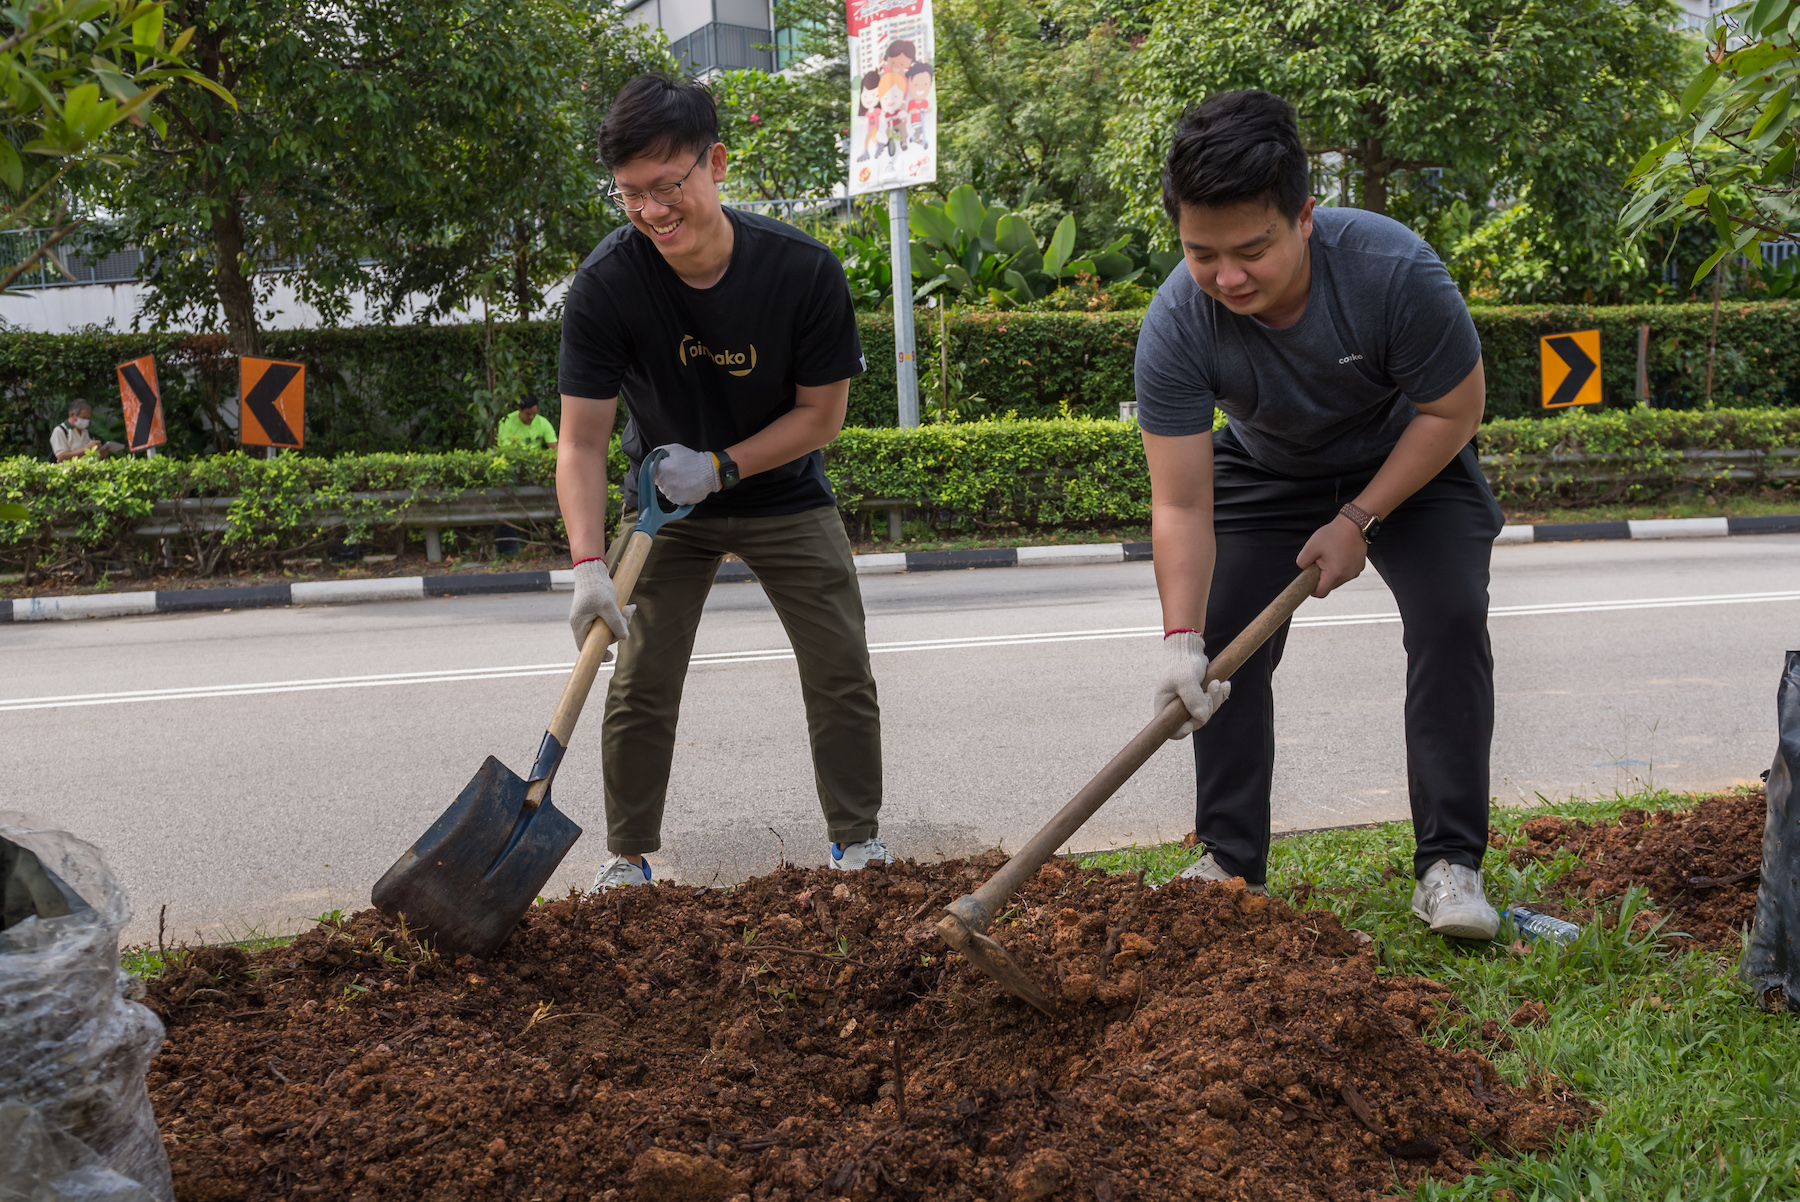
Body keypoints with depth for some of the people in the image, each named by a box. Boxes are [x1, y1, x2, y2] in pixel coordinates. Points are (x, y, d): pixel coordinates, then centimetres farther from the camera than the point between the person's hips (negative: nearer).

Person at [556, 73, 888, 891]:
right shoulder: (605, 285, -24)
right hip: (664, 498, 0)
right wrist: (589, 564, -34)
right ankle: (628, 859, 13)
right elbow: (582, 441, -23)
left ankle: (858, 841, 17)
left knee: (843, 671, -1)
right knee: (641, 685, -3)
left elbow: (821, 414, -13)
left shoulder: (804, 271, -24)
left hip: (784, 494, 0)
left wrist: (721, 466, -24)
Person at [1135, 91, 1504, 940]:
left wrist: (1359, 522, -23)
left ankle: (1449, 865, -12)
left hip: (1406, 457, -1)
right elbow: (1181, 507, -31)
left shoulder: (1394, 269, -35)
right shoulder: (1175, 325, -32)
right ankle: (1230, 863, 6)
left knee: (1451, 617, -19)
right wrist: (1181, 638, -43)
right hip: (1267, 470, 2)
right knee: (1225, 648, -7)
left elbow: (1453, 410, -19)